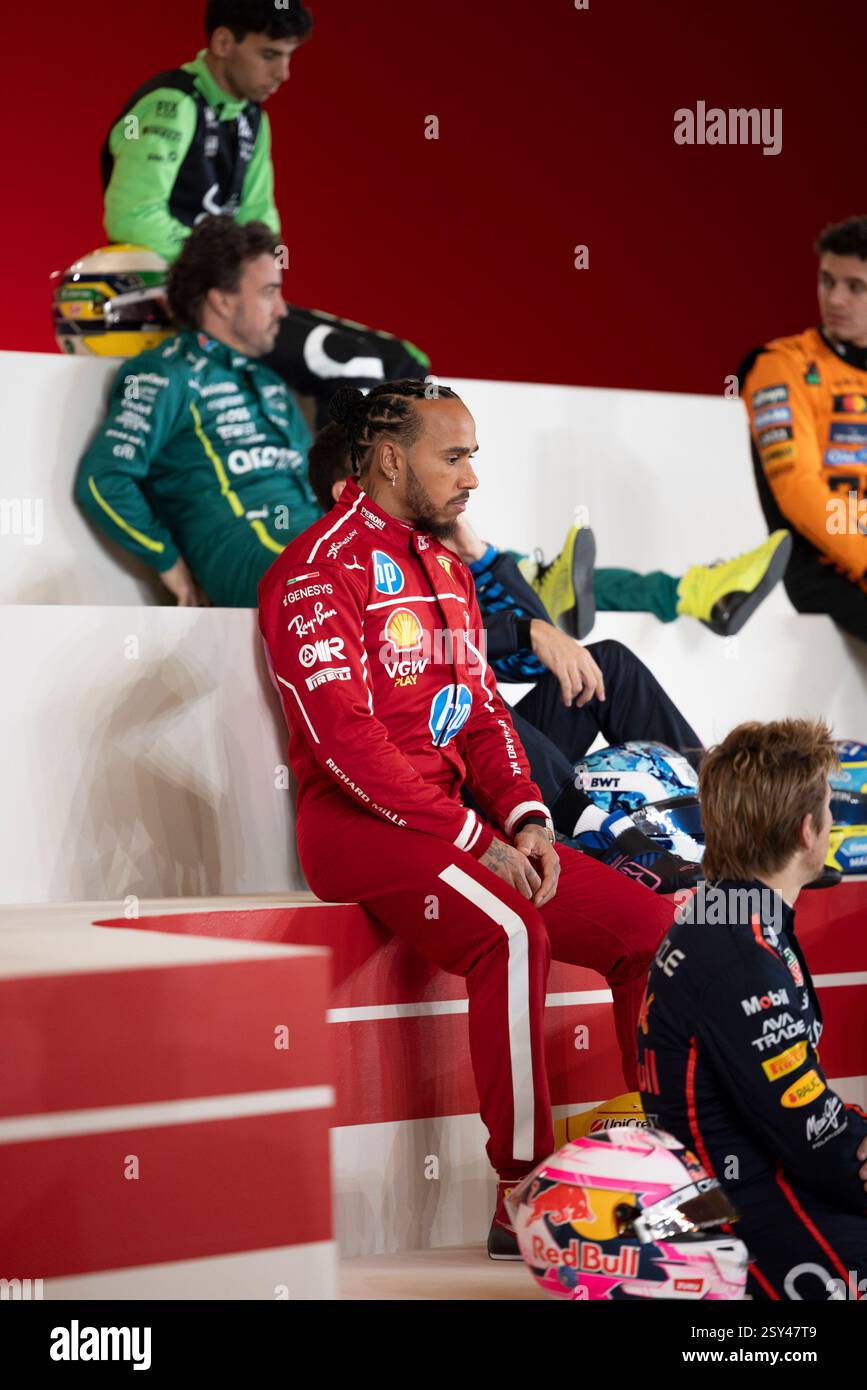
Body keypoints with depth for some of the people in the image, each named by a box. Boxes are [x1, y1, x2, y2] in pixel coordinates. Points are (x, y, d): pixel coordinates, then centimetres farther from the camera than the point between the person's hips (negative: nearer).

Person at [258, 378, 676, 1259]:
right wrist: (476, 841, -20)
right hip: (359, 822, -9)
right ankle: (522, 1200, -29)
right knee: (513, 932, -34)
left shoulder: (446, 566, 19)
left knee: (647, 924, -2)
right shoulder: (318, 571, -9)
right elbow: (344, 738, -18)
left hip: (456, 818, 9)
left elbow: (481, 711, 17)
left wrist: (525, 818, -3)